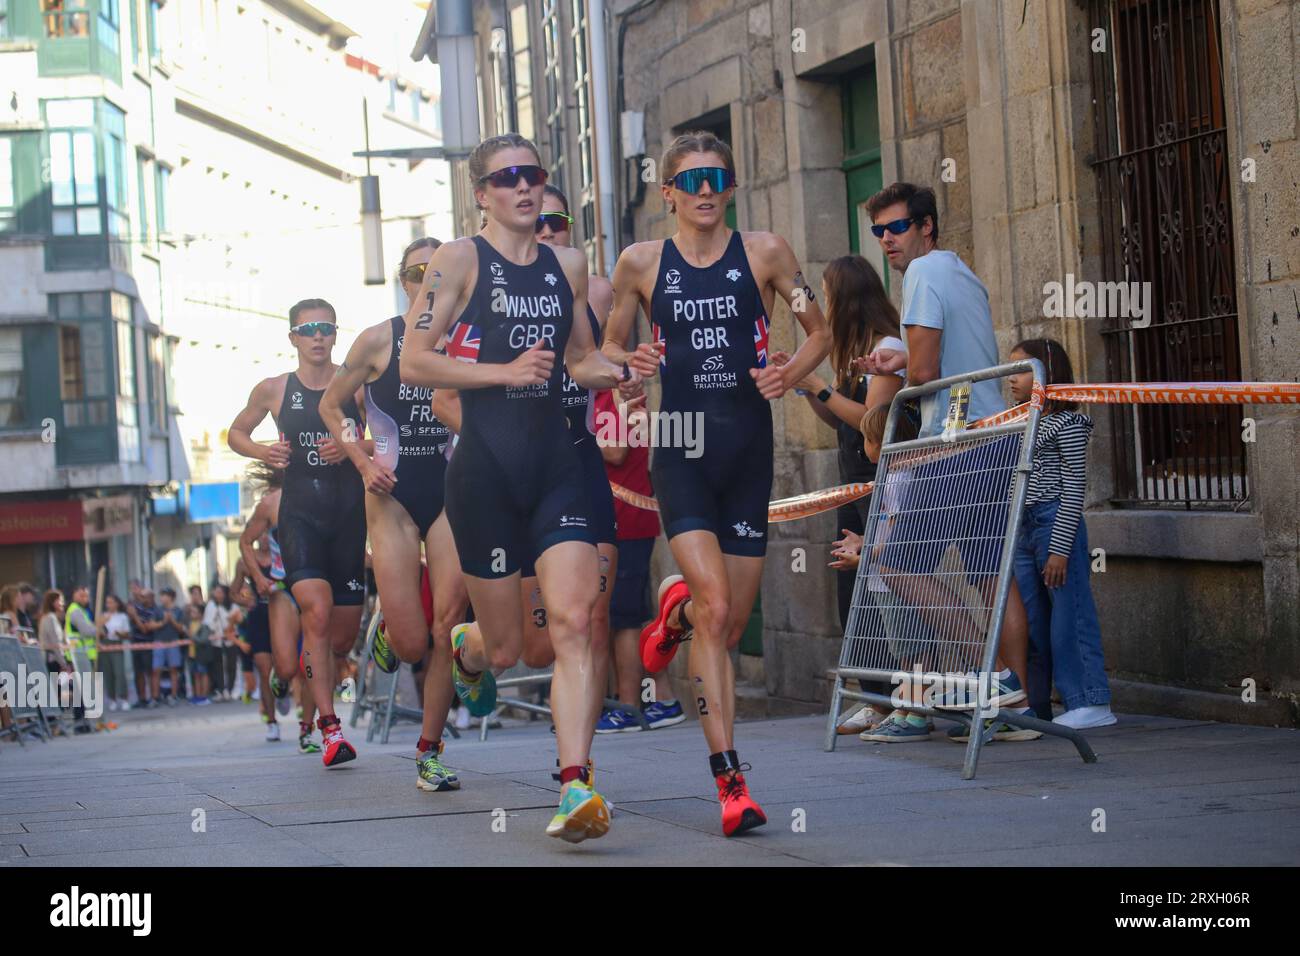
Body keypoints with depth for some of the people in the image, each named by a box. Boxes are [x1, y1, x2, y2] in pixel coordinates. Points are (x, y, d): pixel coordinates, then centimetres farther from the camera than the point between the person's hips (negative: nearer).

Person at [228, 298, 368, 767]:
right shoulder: (273, 390, 4)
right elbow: (236, 433, 18)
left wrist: (355, 449, -15)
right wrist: (262, 452, -3)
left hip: (349, 513, 1)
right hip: (299, 512, -1)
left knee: (342, 637, 5)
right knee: (317, 612, -21)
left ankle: (310, 660, 44)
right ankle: (329, 726, -16)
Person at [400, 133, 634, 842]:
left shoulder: (567, 265, 13)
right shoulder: (459, 261, -1)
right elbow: (414, 363, -7)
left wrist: (610, 372, 4)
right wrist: (505, 370, -16)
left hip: (556, 464, 3)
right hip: (485, 467, -3)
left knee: (573, 621, -15)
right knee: (505, 645, 7)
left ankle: (575, 788, -19)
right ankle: (465, 649, 45)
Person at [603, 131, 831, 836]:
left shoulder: (763, 252, 4)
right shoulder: (641, 263, 4)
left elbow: (819, 332, 11)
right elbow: (607, 348, 14)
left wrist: (791, 374, -9)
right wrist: (630, 362, -9)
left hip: (748, 448, 2)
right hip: (680, 449, -2)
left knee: (731, 624, 6)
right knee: (714, 607, -18)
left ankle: (676, 611, 43)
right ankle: (729, 780, -14)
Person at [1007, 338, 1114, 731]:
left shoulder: (1066, 423, -8)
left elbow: (1074, 488, -12)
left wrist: (1060, 548, -17)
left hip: (1056, 525, -8)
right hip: (1023, 531, 8)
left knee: (1069, 617, -7)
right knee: (1030, 622, 10)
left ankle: (1091, 703, -3)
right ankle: (1032, 704, 16)